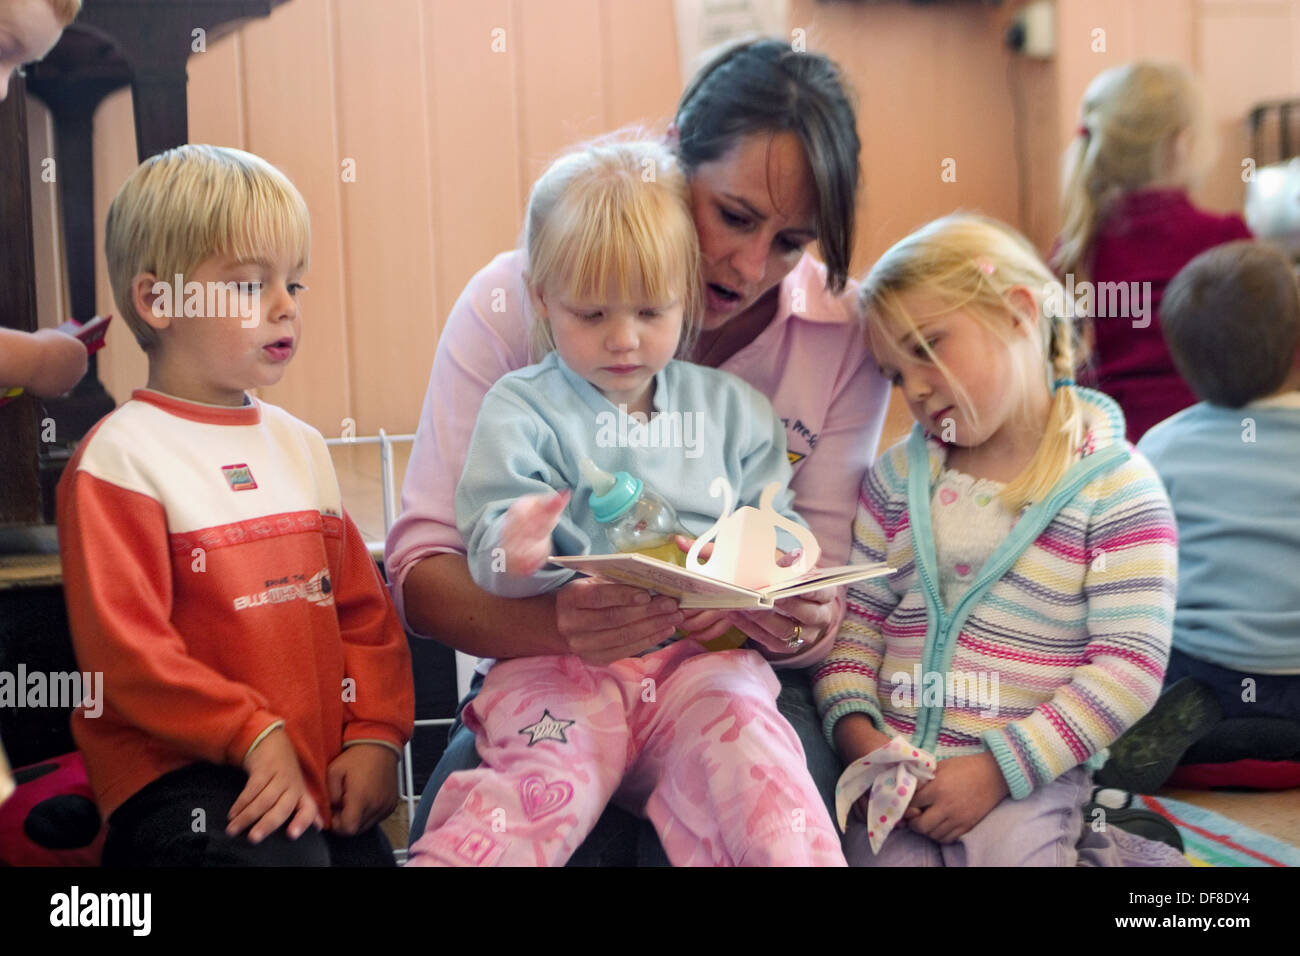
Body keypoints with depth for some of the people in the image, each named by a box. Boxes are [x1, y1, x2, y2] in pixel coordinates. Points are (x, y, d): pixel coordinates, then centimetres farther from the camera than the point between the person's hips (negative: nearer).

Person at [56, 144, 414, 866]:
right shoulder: (121, 457, -6)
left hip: (323, 771, 6)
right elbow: (123, 649, -12)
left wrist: (375, 734, 0)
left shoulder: (299, 446, 15)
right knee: (280, 856, -28)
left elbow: (362, 610, 13)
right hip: (183, 772, -6)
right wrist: (257, 735, -16)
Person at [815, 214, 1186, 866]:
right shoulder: (898, 475, 9)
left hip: (1025, 783, -3)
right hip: (892, 766, 3)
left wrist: (1001, 769, -16)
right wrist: (854, 727, -8)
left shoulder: (1116, 489, -6)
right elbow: (854, 613, 9)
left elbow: (1130, 666, -11)